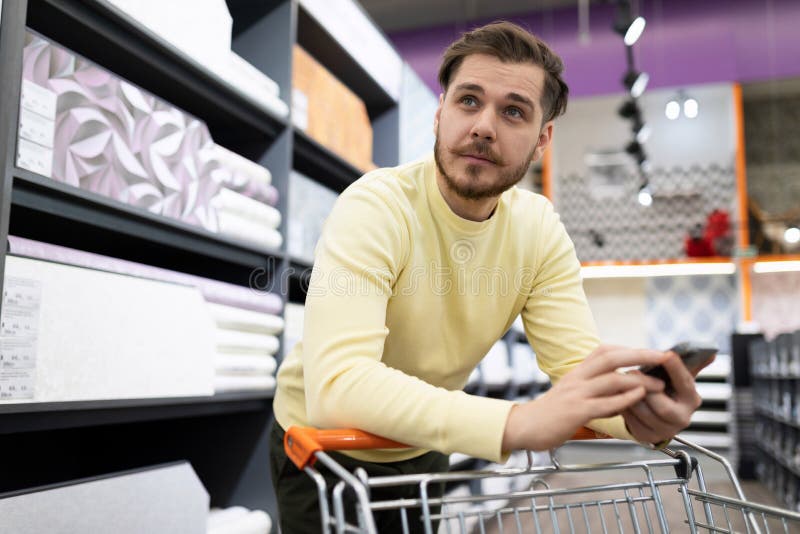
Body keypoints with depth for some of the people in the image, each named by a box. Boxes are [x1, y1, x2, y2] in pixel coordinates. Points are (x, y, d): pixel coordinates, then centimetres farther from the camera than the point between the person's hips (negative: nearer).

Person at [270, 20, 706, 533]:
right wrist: (521, 422, -52)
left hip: (423, 451, 5)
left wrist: (638, 411, -39)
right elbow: (336, 383, -41)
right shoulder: (375, 207, -29)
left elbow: (578, 362, -16)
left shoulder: (539, 228, -12)